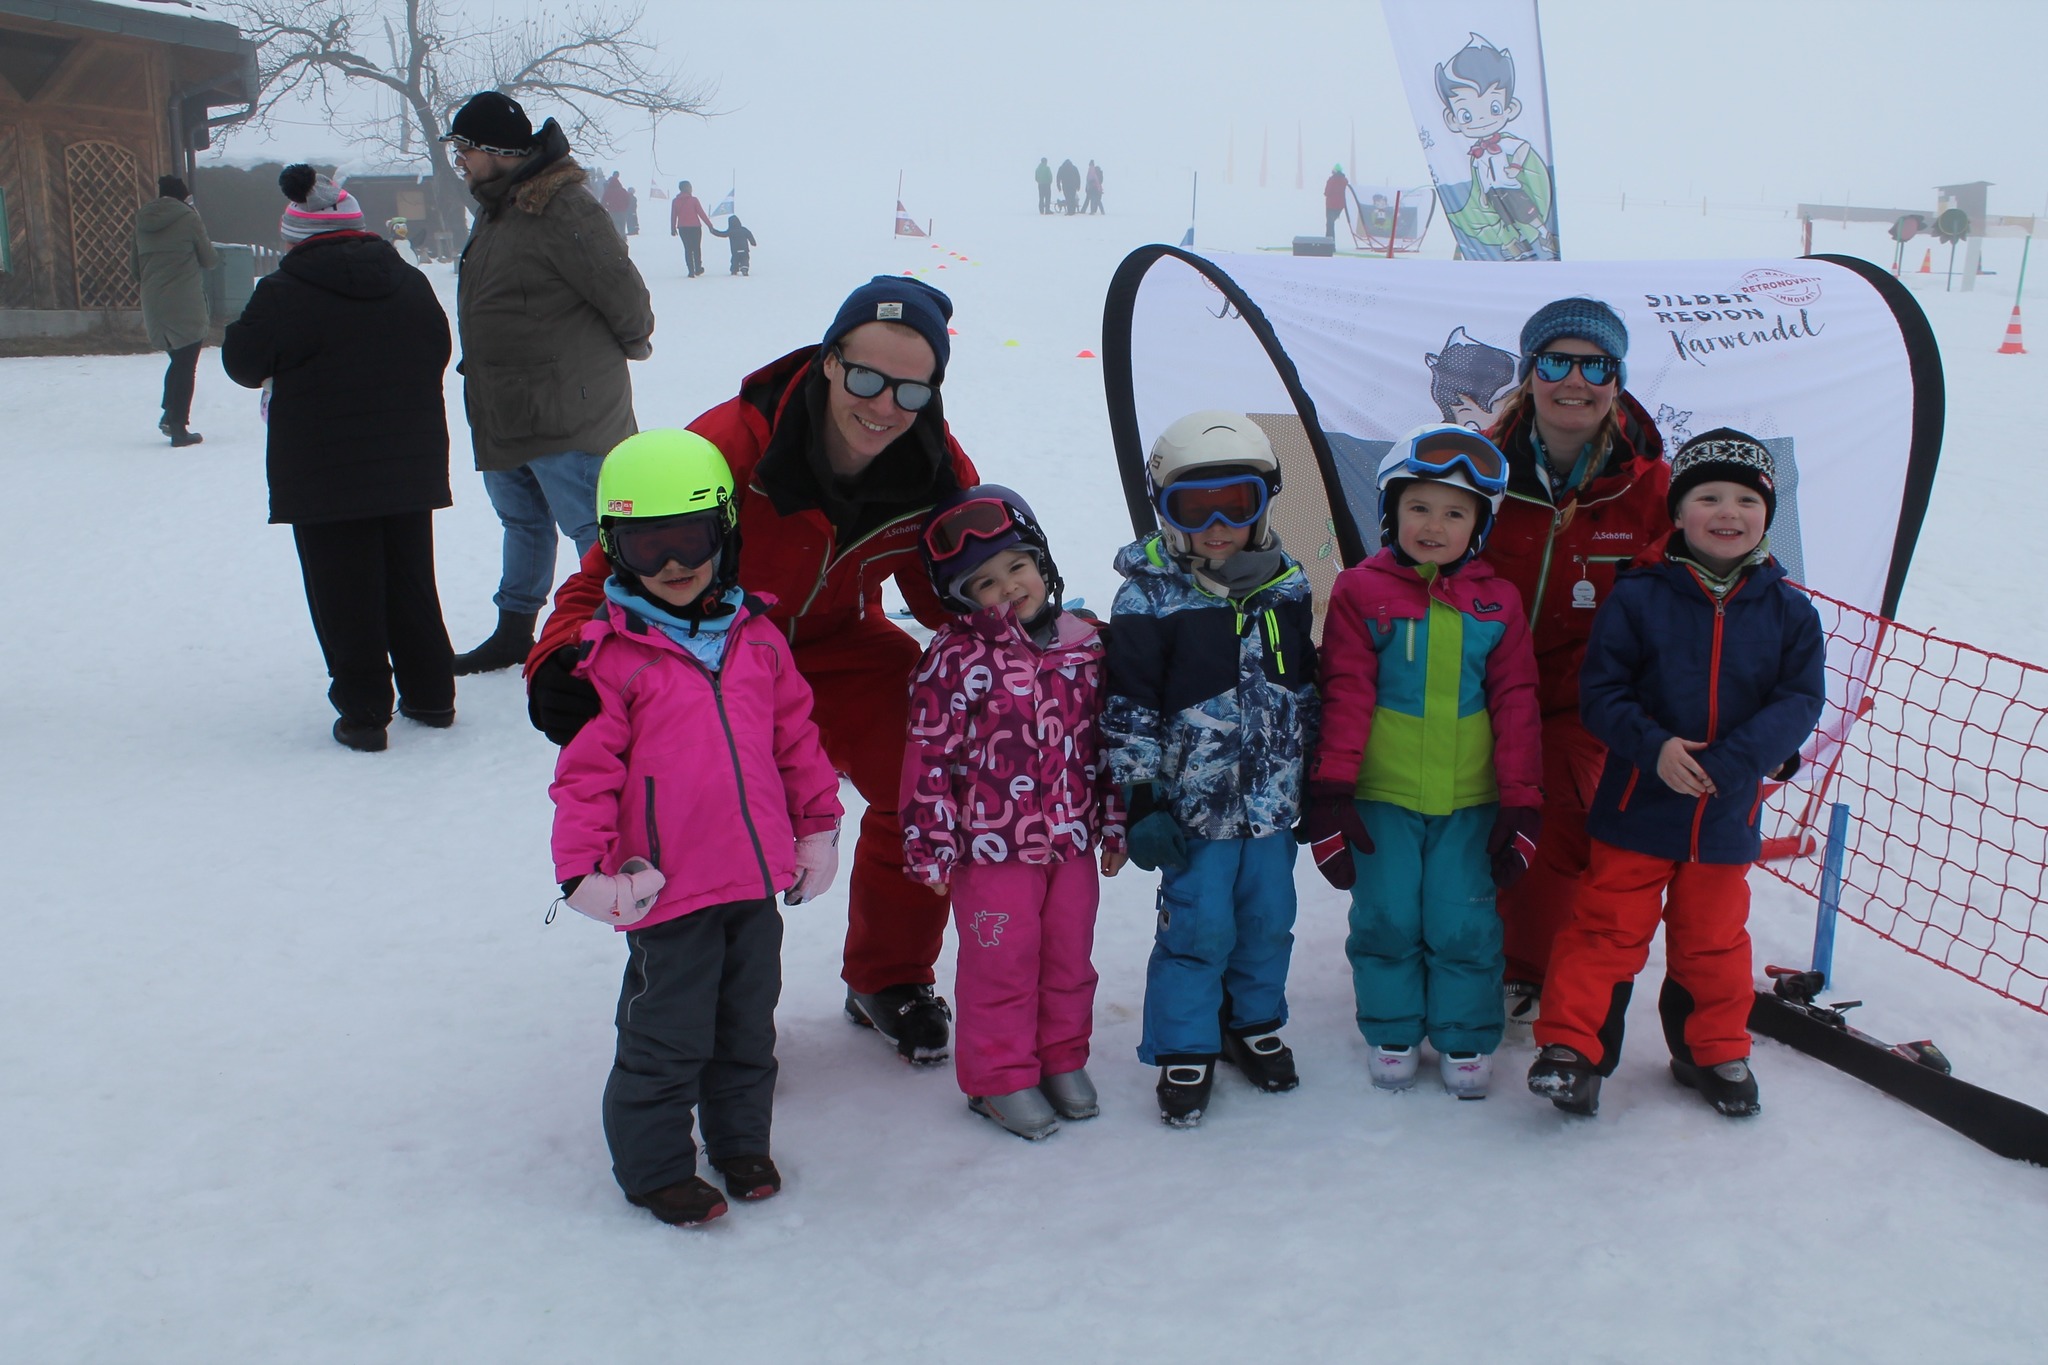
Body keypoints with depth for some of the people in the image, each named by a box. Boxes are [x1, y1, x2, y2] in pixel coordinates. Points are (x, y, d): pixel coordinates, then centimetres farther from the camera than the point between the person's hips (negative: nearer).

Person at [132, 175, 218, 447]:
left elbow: (134, 265, 14)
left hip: (153, 304, 5)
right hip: (186, 304, -5)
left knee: (177, 360, 22)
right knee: (186, 365, 2)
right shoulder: (188, 217, -7)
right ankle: (179, 428, 3)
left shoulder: (142, 220, 8)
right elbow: (209, 260, -2)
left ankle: (170, 415, 12)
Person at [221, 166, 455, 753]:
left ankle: (364, 713, 5)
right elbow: (438, 353, 12)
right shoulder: (410, 282, 3)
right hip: (410, 468, 5)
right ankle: (431, 696, 21)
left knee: (344, 595, 3)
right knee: (411, 583, 16)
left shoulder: (284, 292, -12)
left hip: (323, 478, -5)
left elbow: (244, 363, -5)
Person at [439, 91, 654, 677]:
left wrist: (629, 344, 0)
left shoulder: (561, 210, -21)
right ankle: (514, 633, 37)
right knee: (522, 523, 22)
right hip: (503, 417, 10)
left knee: (591, 530, -5)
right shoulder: (496, 207, 10)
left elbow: (624, 293, -18)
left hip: (563, 415, -10)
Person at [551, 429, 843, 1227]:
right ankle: (655, 1165, 24)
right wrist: (585, 870, -14)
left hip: (758, 875, 5)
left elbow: (796, 734, 13)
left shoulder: (756, 636, 5)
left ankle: (740, 1139, 38)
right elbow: (585, 771, -9)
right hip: (668, 885, -5)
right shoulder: (611, 653, -9)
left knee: (748, 1024, 19)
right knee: (667, 1034, 5)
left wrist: (818, 826, 13)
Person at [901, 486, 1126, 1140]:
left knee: (1069, 957, 15)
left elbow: (1104, 739, 12)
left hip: (1072, 840, 5)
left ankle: (1063, 1060, 33)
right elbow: (929, 754, -11)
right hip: (993, 843, -5)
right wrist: (932, 842, -11)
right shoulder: (956, 656, -11)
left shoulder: (1083, 642, 4)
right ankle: (1001, 1077, 20)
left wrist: (1113, 823, 14)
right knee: (1002, 964, 5)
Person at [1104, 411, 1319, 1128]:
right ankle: (1184, 1051, 17)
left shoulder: (1287, 588, 4)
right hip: (1194, 802, -4)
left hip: (1274, 798, 5)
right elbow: (1129, 709, -10)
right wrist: (1141, 801, -12)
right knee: (1198, 927, 0)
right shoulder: (1148, 598, -11)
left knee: (1268, 920, 14)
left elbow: (1307, 690, 13)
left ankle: (1253, 1024, 35)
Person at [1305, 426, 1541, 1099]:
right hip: (1381, 797, -1)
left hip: (1469, 801, 1)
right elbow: (1345, 695, -4)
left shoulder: (1497, 602, 4)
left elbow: (1515, 705, 6)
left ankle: (1466, 1040, 23)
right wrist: (1331, 793, -6)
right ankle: (1393, 1034, 26)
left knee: (1464, 923, 5)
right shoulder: (1361, 592, -2)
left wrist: (1521, 804, 4)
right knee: (1387, 918, 6)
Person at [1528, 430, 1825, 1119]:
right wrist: (1653, 746, -24)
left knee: (1713, 939, 17)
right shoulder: (1637, 598, -8)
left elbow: (1800, 700, -8)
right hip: (1635, 804, -2)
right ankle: (1572, 1047, 11)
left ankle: (1713, 1051, 34)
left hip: (1728, 815, 3)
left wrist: (1731, 761, -23)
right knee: (1608, 929, 2)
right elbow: (1600, 689, -8)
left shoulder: (1789, 611, -2)